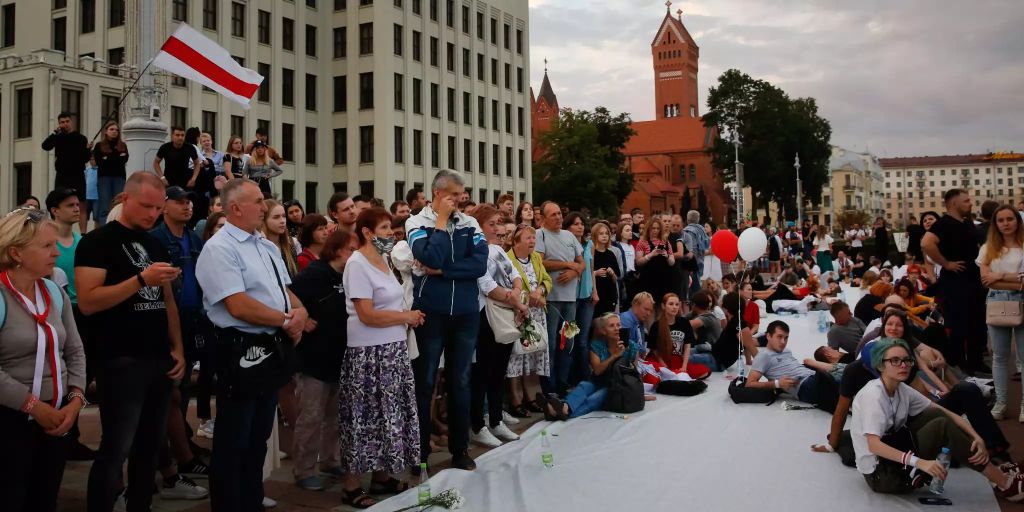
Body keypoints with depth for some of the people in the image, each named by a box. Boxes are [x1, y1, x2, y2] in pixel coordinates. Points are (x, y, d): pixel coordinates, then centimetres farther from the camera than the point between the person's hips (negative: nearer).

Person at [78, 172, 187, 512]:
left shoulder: (156, 245, 14)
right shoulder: (98, 241, -7)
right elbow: (87, 302, -18)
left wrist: (178, 348, 8)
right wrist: (141, 279, -24)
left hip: (160, 360, 7)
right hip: (122, 362, -7)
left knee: (150, 445, 13)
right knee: (116, 450, -3)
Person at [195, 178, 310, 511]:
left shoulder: (268, 247, 13)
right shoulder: (219, 248, -14)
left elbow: (286, 292, 15)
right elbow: (238, 306, -23)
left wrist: (300, 312, -7)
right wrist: (287, 320, -13)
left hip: (272, 350, 9)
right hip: (241, 352, -9)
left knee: (259, 437, 20)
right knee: (234, 442, 5)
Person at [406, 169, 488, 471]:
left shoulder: (470, 224, 4)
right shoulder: (417, 223, -4)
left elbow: (480, 264, -8)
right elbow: (430, 259, -21)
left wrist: (441, 271, -15)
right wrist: (441, 222, -13)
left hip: (466, 313, 3)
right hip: (430, 312, -3)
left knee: (460, 382, 12)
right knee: (424, 381, 7)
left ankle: (460, 449, 23)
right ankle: (420, 450, 20)